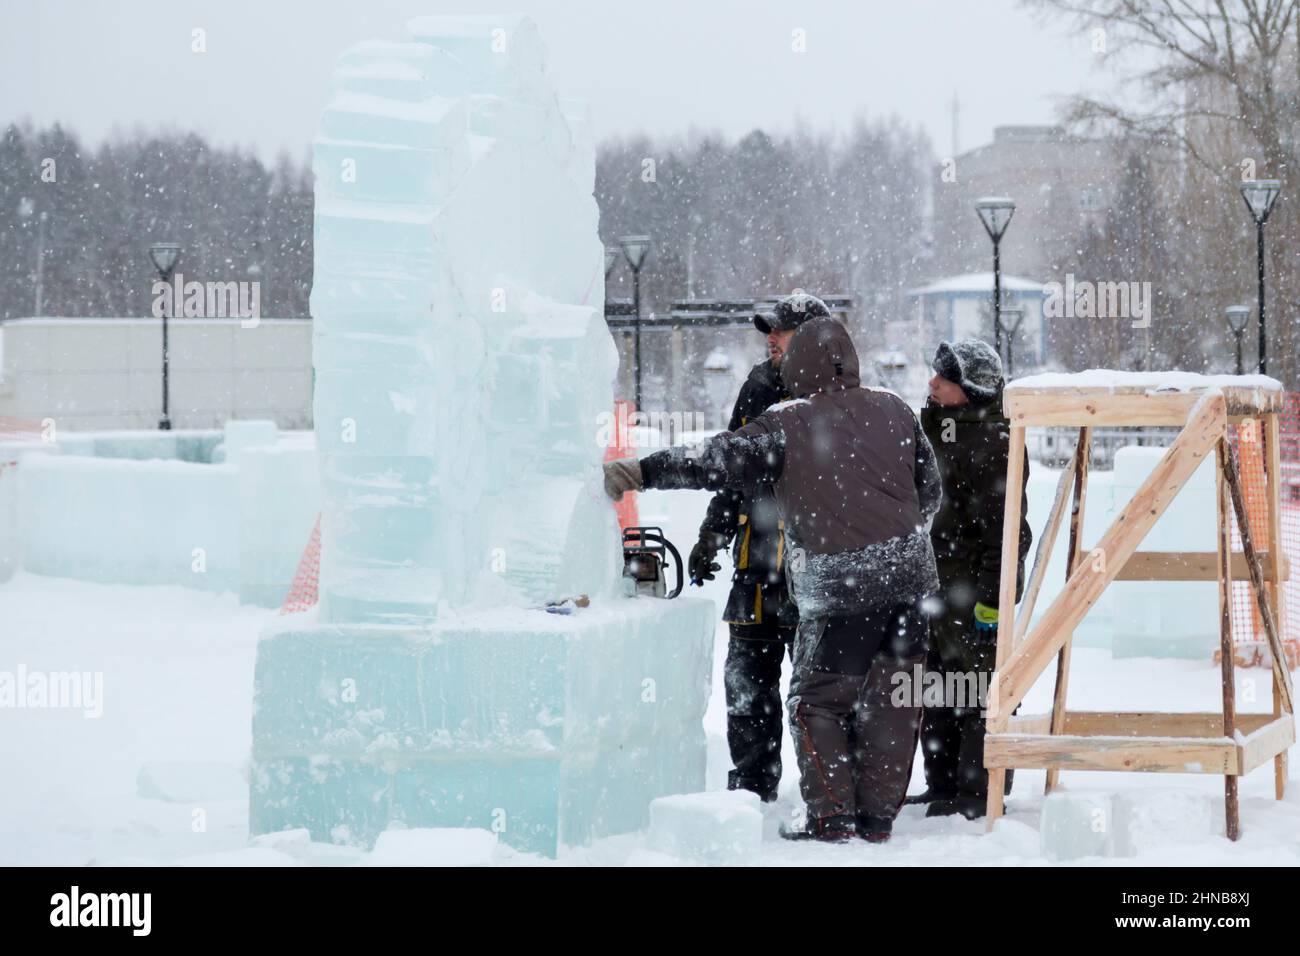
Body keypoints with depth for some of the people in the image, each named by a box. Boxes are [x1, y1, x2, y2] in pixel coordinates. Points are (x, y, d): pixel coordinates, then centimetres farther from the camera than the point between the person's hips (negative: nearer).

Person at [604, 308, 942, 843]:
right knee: (891, 700, 11)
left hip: (840, 591, -4)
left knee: (817, 702, 7)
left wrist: (641, 472, -14)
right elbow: (929, 490, 18)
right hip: (910, 577, 4)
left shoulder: (787, 426, -3)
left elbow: (718, 459, -12)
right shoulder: (893, 411, 11)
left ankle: (832, 817, 1)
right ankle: (878, 815, 13)